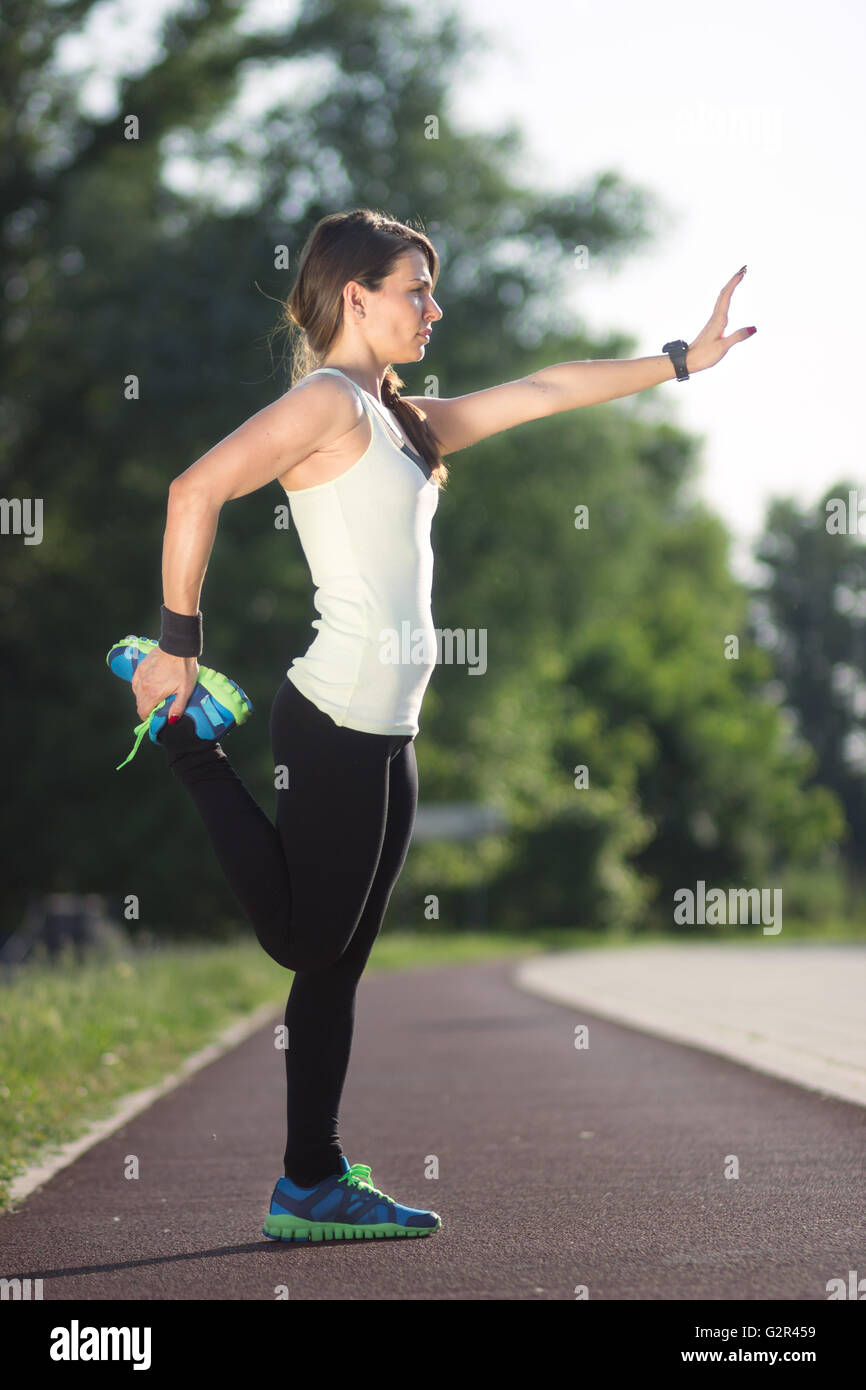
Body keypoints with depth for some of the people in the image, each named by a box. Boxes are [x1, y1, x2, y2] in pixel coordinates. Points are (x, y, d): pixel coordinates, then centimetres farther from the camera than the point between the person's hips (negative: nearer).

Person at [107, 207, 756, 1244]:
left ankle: (312, 1184, 14)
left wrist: (684, 360, 23)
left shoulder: (401, 420, 17)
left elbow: (545, 390, 22)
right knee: (304, 941, 1)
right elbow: (196, 491, -21)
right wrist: (180, 641, -19)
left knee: (336, 963, 10)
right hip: (337, 725, -9)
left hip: (386, 734, 9)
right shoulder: (330, 401, -10)